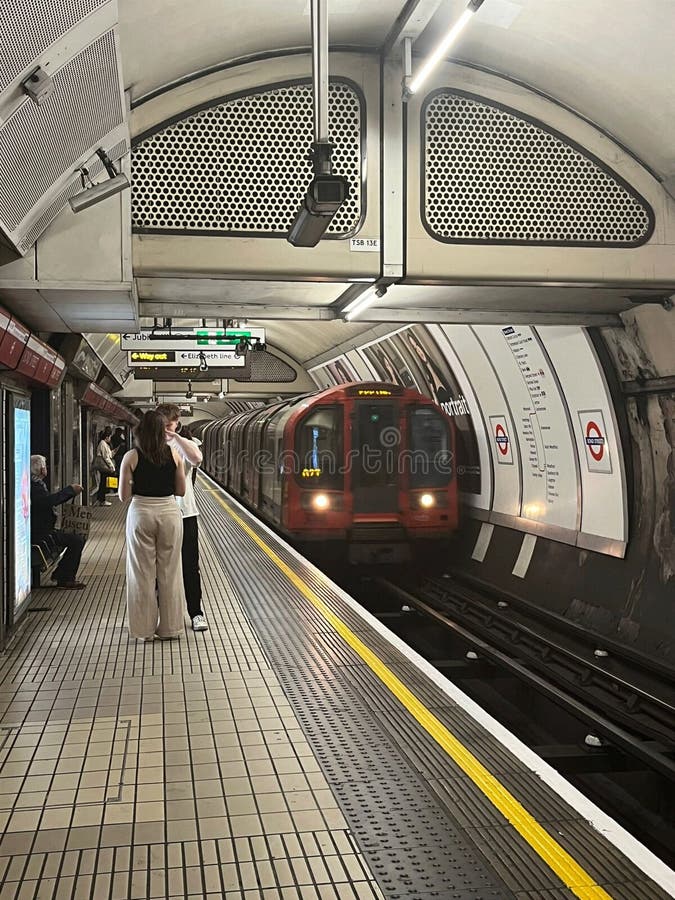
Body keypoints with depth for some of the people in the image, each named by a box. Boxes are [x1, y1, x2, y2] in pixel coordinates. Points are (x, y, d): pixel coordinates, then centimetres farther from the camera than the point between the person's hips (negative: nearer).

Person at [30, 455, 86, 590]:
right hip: (39, 534, -11)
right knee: (77, 541, -16)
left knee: (79, 538, 14)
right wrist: (70, 490, -25)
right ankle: (64, 580, -9)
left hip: (43, 529, 11)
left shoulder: (37, 483, 14)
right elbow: (49, 501, -34)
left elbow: (51, 500, 21)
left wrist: (72, 491, 9)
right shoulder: (32, 486, -19)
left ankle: (60, 574, 18)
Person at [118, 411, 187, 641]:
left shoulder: (131, 457, -6)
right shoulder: (173, 454, -1)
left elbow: (123, 496, -5)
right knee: (169, 571, 11)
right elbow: (181, 491, 3)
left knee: (143, 572, 8)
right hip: (169, 512, 2)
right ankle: (169, 628, 18)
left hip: (141, 513, -1)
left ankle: (145, 629, 15)